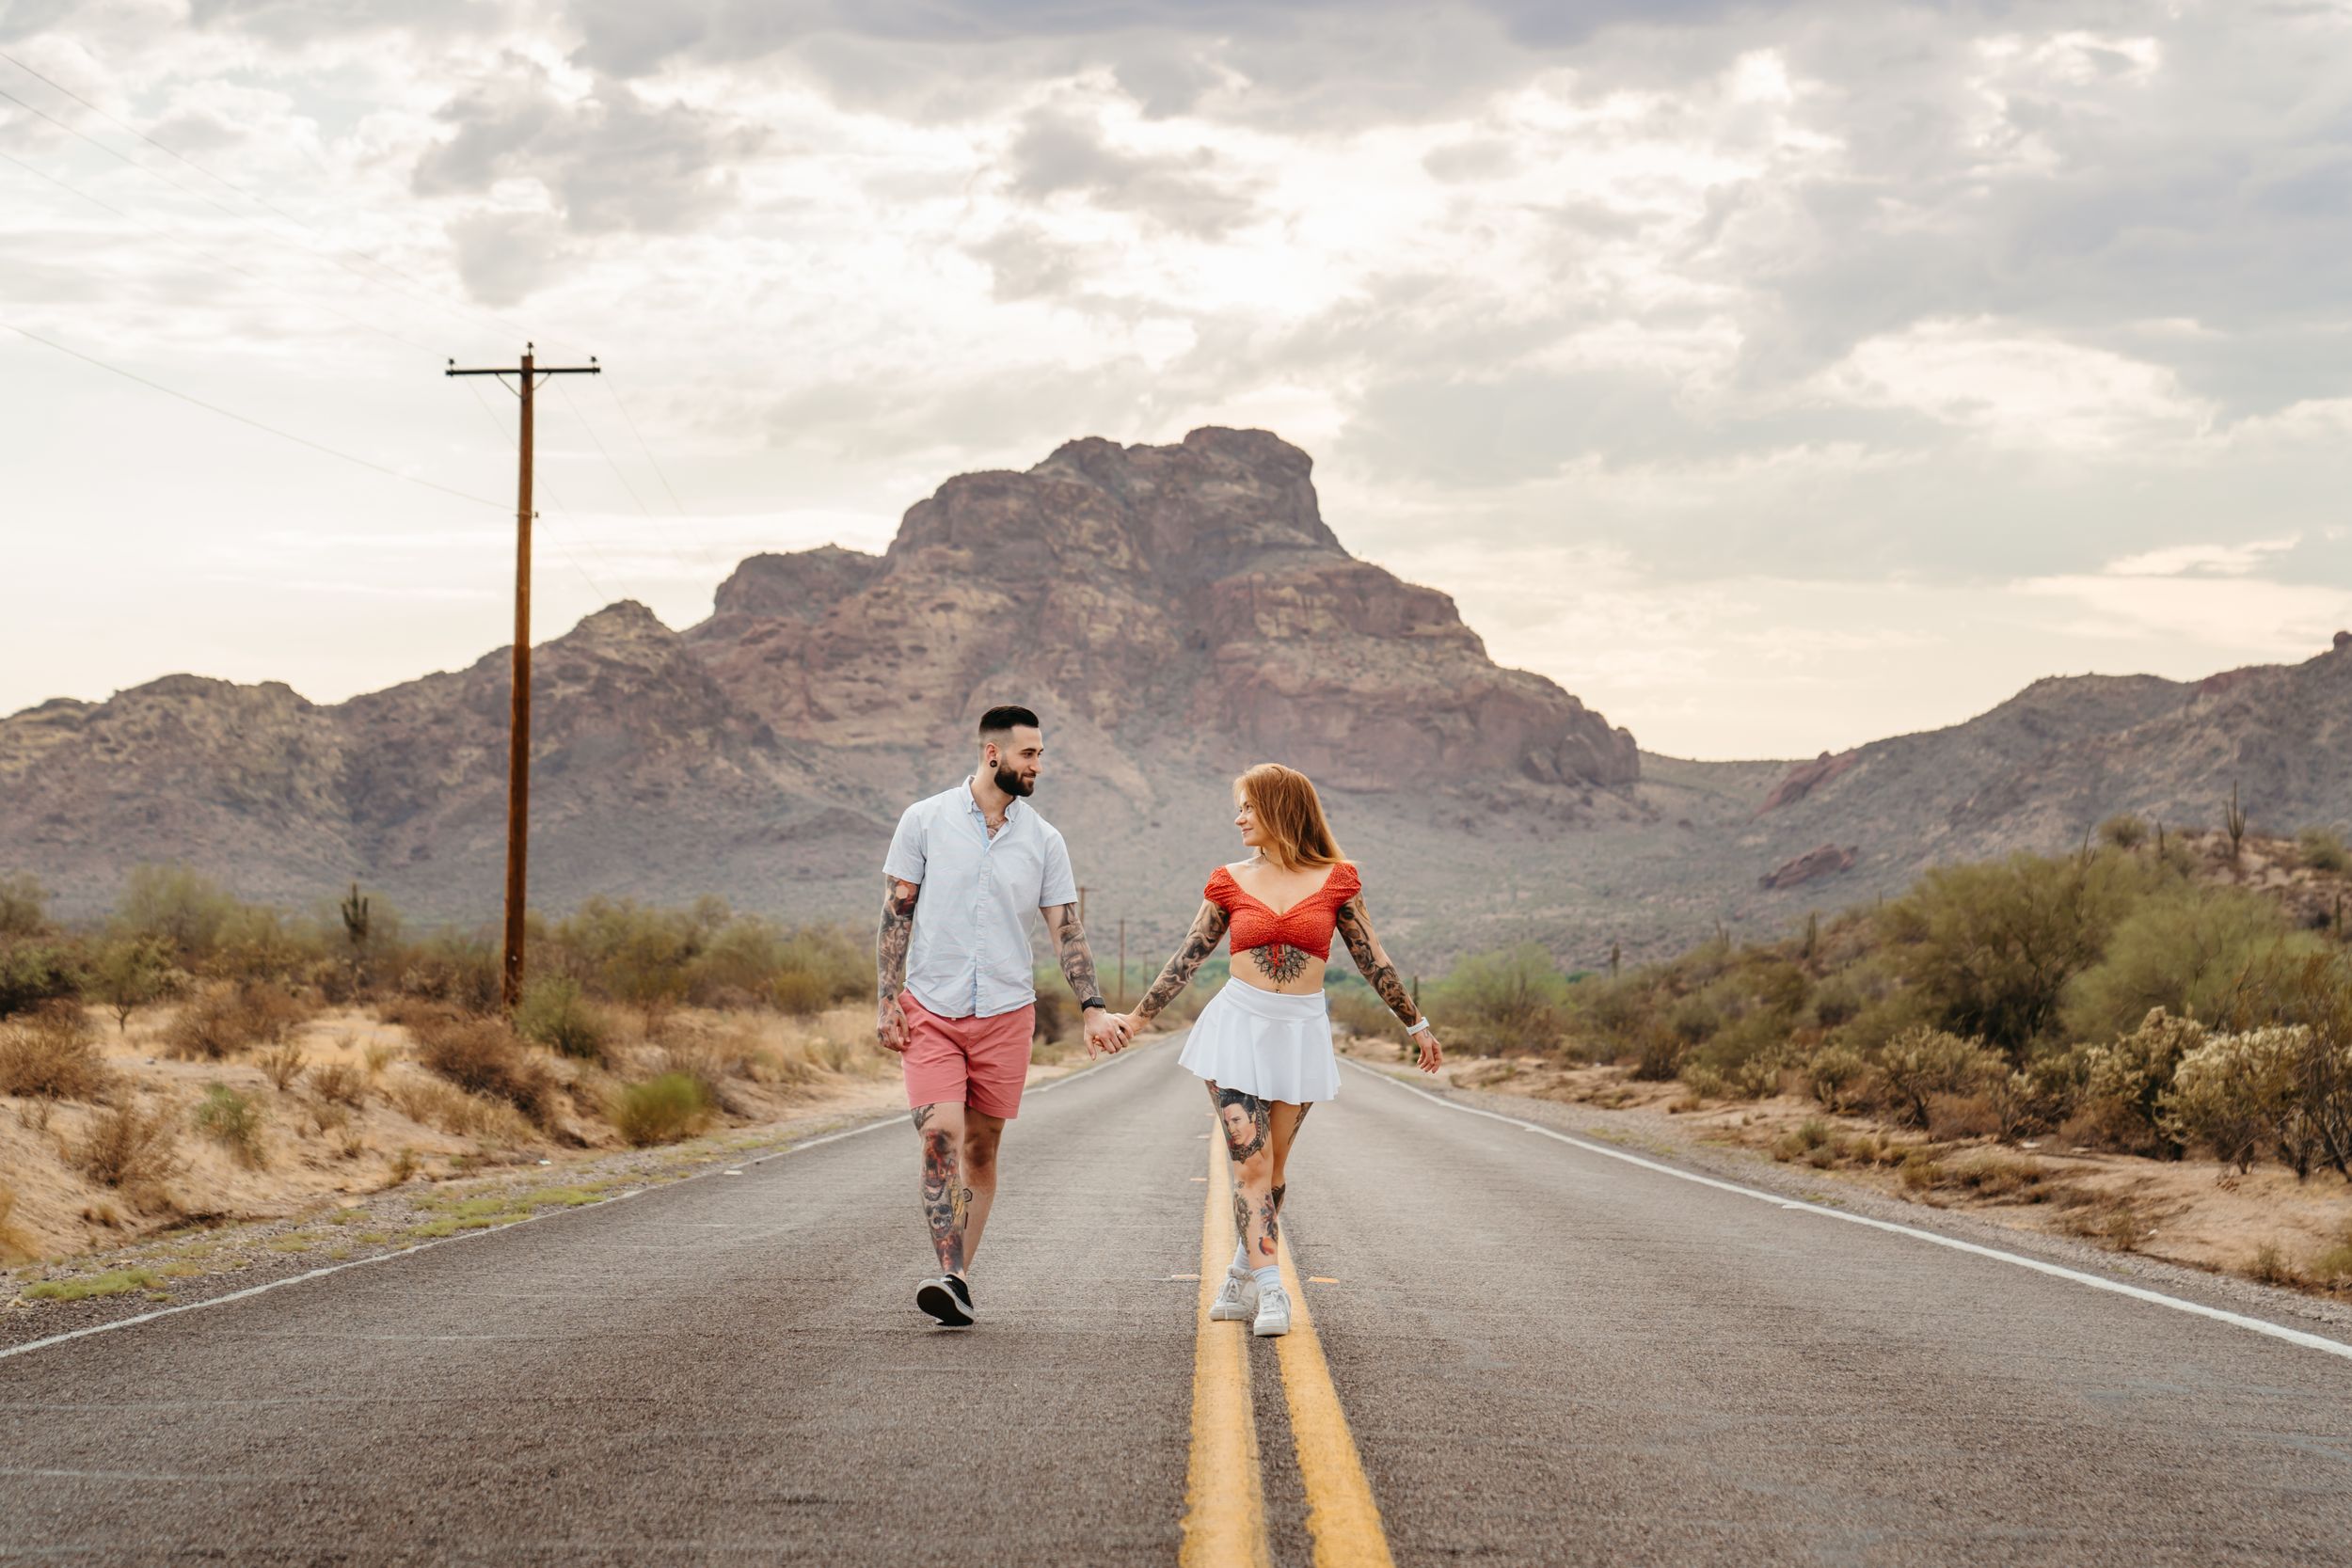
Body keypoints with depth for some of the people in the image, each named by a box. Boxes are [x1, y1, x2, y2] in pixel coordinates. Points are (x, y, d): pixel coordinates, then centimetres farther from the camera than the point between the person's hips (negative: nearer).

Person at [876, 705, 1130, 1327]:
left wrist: (1093, 1007, -4)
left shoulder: (1044, 840, 6)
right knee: (940, 1136, -16)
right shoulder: (925, 821, 0)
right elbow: (896, 915, 2)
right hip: (931, 1008, -2)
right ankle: (952, 1279, -20)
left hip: (1005, 1012, 2)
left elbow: (1067, 931, 7)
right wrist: (887, 1001, -5)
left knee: (981, 1147, 5)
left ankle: (958, 1280, 13)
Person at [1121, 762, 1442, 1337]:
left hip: (1301, 1032, 0)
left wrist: (1416, 1024, 11)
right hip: (1238, 1025, 0)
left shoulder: (1335, 880, 0)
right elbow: (1187, 958, 8)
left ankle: (1242, 1279, 22)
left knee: (1272, 1166, 7)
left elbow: (1371, 960, 7)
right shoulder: (1230, 882, 3)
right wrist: (1137, 1018, 8)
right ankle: (1269, 1291, -12)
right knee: (1252, 1162, -10)